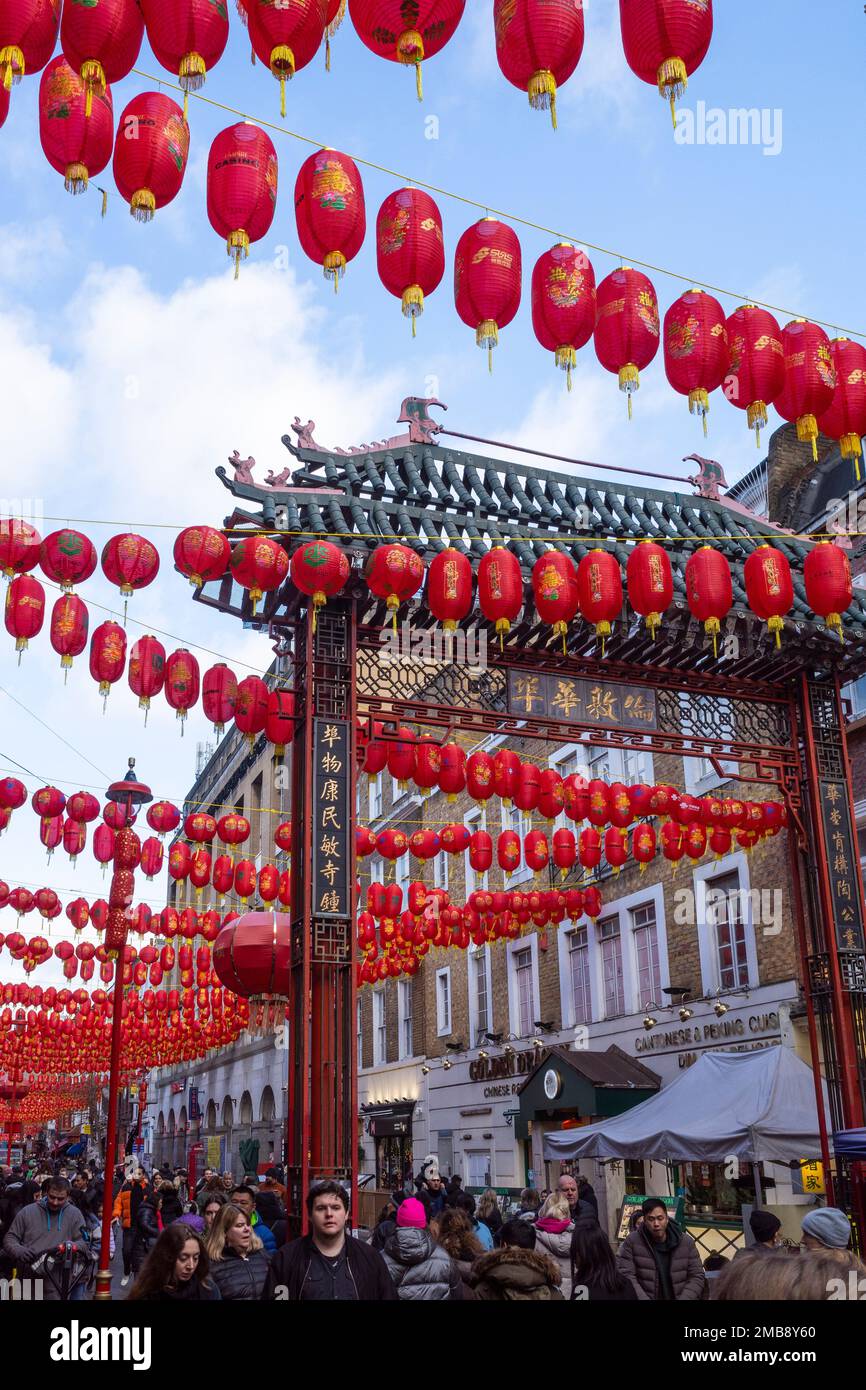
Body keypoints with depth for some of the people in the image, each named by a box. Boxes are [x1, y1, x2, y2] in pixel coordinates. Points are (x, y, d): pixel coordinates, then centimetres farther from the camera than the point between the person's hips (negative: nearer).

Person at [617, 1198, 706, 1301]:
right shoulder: (631, 1242, -4)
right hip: (646, 1297, -1)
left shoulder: (687, 1242, 3)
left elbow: (697, 1277, 5)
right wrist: (643, 1298, -18)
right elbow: (626, 1276, -7)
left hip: (679, 1297, 2)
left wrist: (684, 1299, -9)